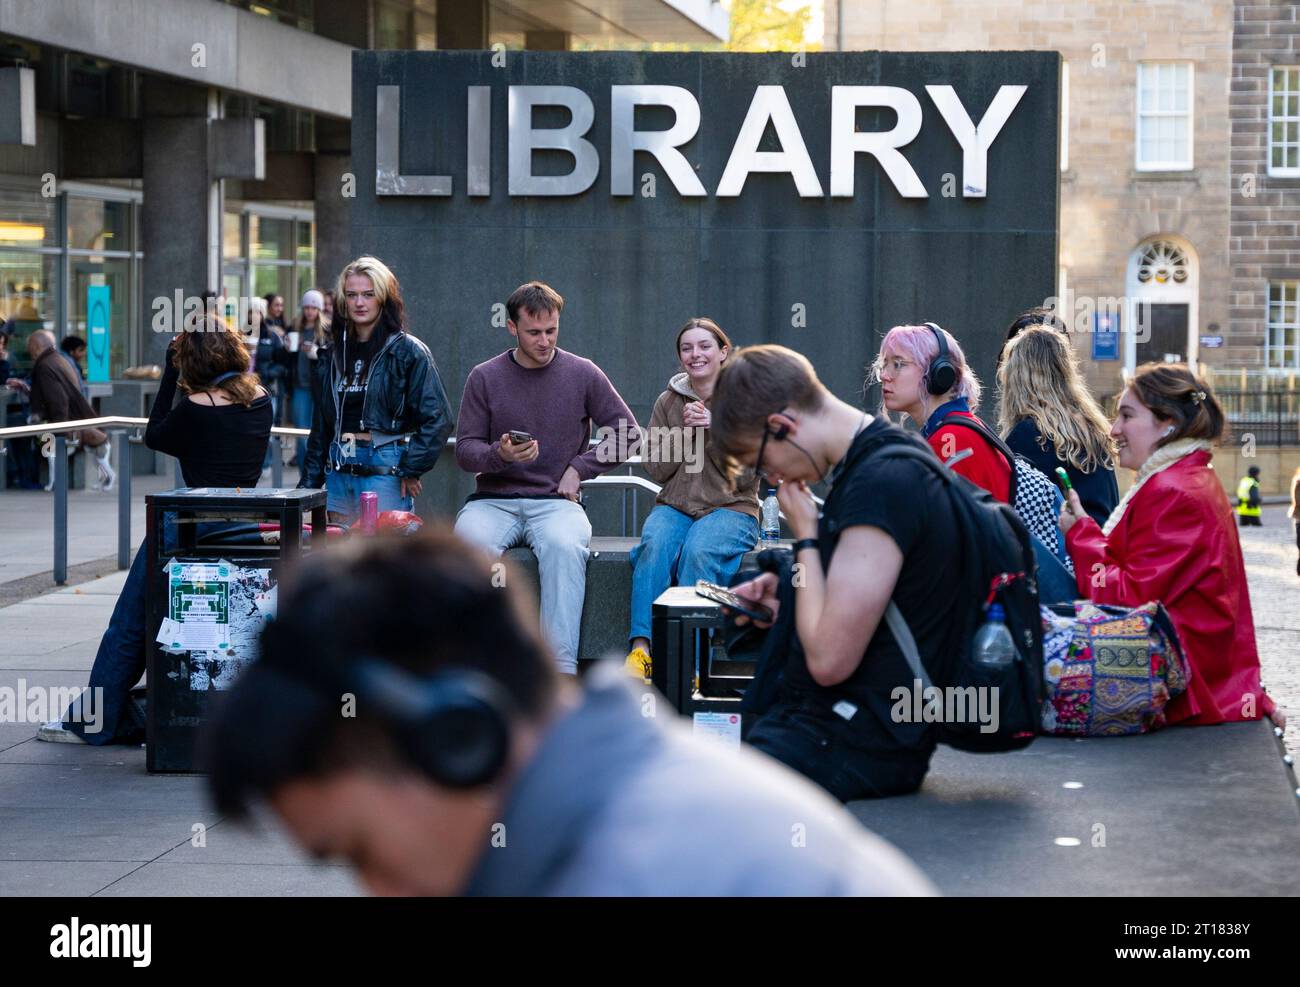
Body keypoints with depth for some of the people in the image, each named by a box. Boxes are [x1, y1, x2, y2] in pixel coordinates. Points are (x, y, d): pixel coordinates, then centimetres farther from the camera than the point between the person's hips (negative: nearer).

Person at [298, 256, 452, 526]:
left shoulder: (408, 351, -3)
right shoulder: (334, 354, 15)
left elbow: (437, 418, -8)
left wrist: (412, 469, -11)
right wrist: (309, 483, 16)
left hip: (386, 472, -6)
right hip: (338, 472, 6)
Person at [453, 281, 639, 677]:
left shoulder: (582, 374, 7)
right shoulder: (485, 377, 7)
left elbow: (626, 432, 12)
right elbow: (465, 450, 7)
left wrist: (579, 468, 1)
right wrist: (499, 454, -15)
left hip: (556, 502, -1)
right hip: (494, 501, 1)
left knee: (563, 545, -36)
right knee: (470, 541, -35)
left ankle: (562, 669, -40)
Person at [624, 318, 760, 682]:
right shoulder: (668, 402, 12)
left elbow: (748, 474, -3)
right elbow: (656, 470, 6)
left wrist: (715, 430, -14)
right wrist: (685, 431, -8)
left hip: (731, 507, -2)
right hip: (674, 505, 2)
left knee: (698, 550, -35)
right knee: (654, 545, -32)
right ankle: (641, 649, -39)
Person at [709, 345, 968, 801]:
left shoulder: (882, 485, -20)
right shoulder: (881, 459, 12)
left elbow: (829, 658, -21)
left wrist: (806, 538, -10)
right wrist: (786, 594, 13)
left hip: (861, 742, -11)